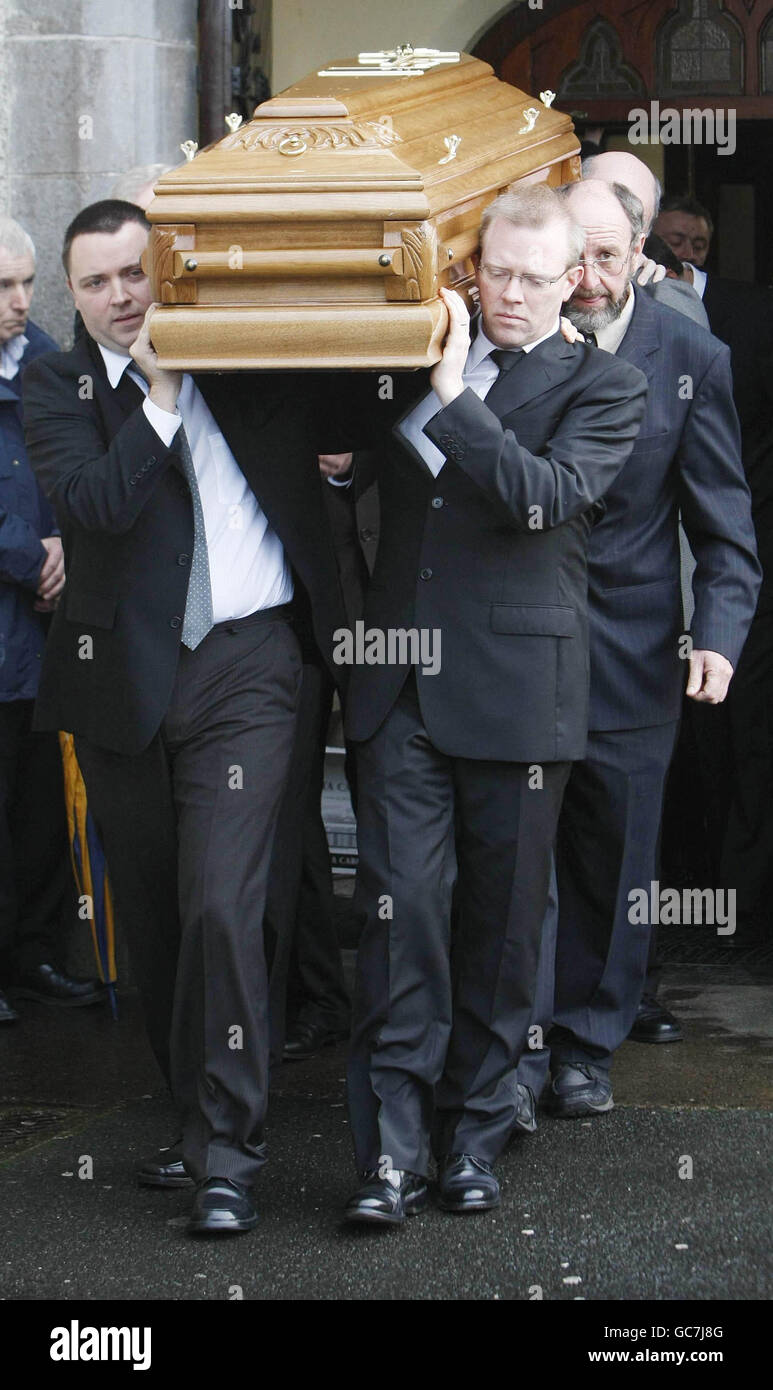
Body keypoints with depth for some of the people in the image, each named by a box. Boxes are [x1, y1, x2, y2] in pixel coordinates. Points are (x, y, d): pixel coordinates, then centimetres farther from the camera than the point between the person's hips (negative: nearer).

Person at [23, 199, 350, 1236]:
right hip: (123, 681, 2)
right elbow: (94, 501, -14)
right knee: (151, 917, 11)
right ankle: (199, 1115, 26)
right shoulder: (57, 387, 3)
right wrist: (162, 395, -13)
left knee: (221, 907, -12)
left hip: (244, 668, -2)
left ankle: (228, 1157, -6)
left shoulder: (249, 363, 7)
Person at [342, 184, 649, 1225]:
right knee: (399, 906, -6)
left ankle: (474, 1132, 18)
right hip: (402, 681, 2)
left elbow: (543, 495, -16)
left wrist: (450, 391, -15)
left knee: (503, 919, 6)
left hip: (518, 689, -2)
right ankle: (393, 1147, -4)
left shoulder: (604, 388, 1)